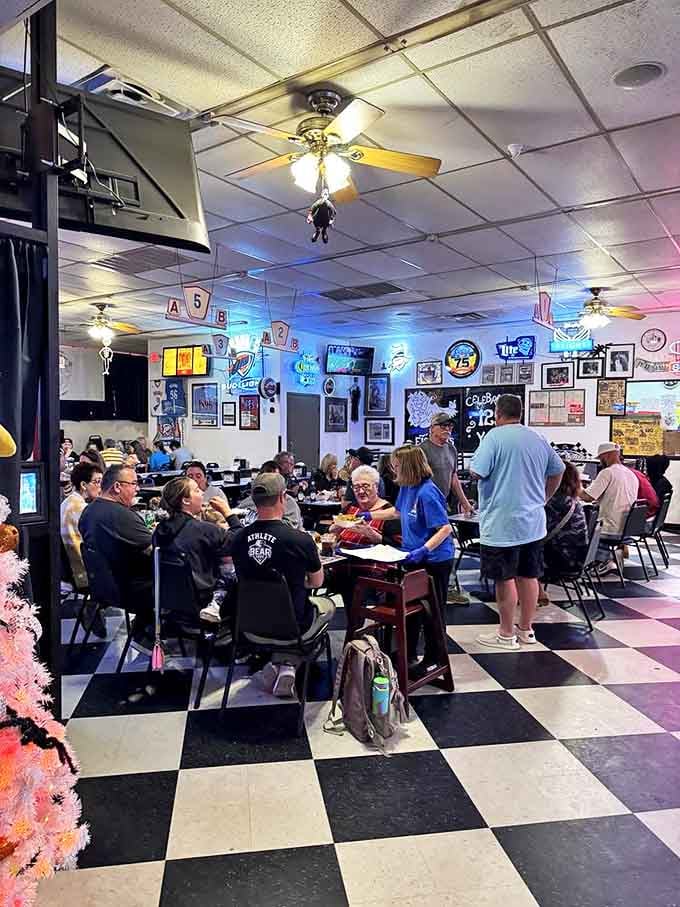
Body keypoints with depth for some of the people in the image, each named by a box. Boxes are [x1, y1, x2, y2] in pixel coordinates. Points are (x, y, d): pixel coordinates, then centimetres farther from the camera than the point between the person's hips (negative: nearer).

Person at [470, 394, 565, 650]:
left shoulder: (495, 436, -12)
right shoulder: (538, 439, 8)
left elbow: (477, 472, -18)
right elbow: (558, 471, 18)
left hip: (501, 523, -7)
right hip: (533, 522, 7)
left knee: (505, 579, 3)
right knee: (529, 576, 14)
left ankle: (507, 634, 13)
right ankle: (526, 629, 26)